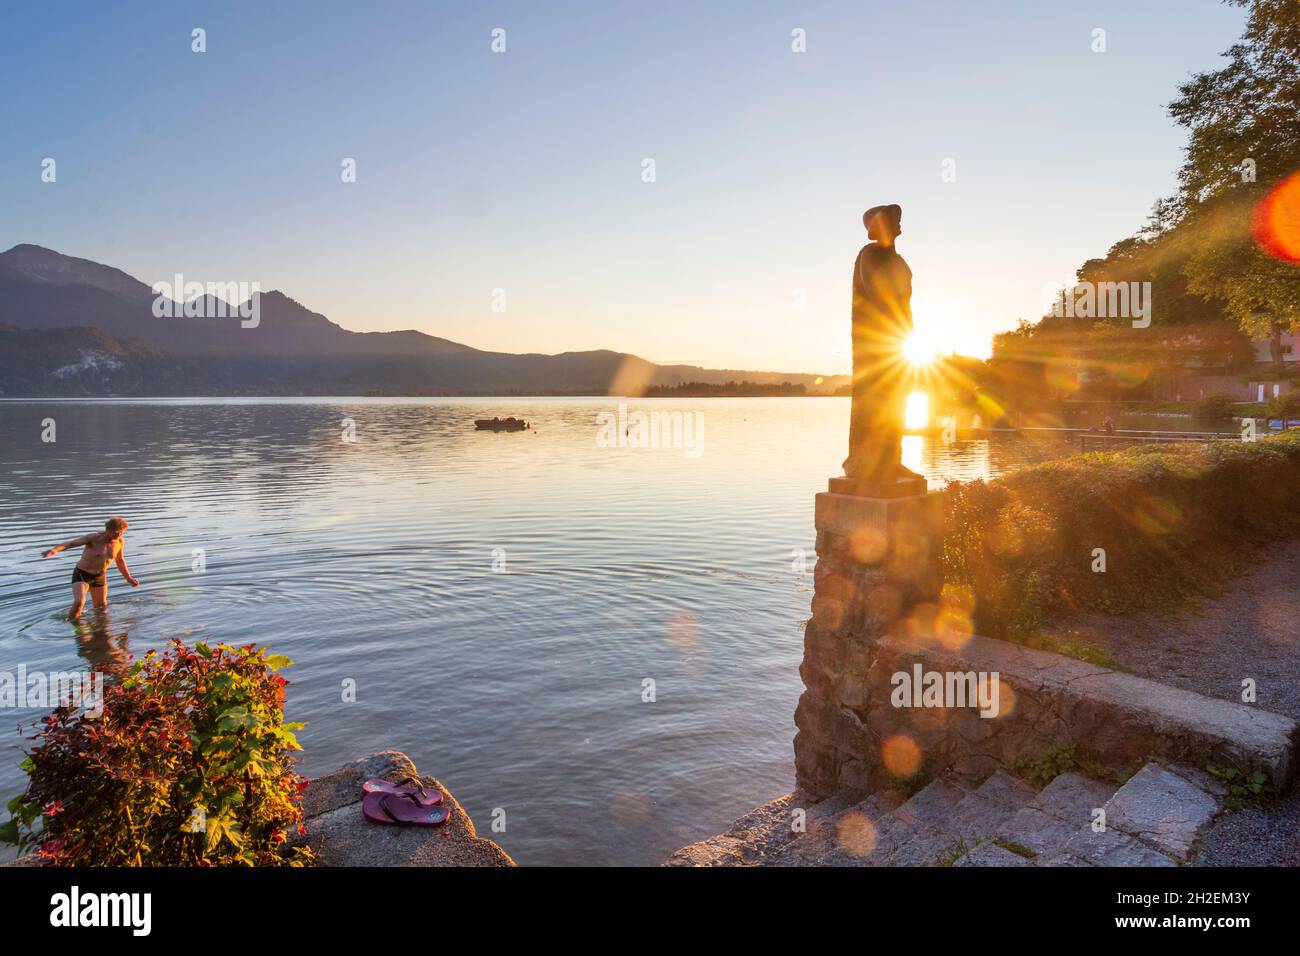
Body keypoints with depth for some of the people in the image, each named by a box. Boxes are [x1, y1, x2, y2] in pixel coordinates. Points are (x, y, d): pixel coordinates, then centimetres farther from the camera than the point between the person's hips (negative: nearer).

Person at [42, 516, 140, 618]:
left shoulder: (119, 542, -8)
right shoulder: (93, 538, -23)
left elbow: (120, 560, 9)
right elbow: (71, 543, -35)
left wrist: (128, 578, 14)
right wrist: (54, 550, -54)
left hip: (100, 576, 5)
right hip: (81, 574, -5)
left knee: (101, 607, 15)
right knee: (79, 601, -28)